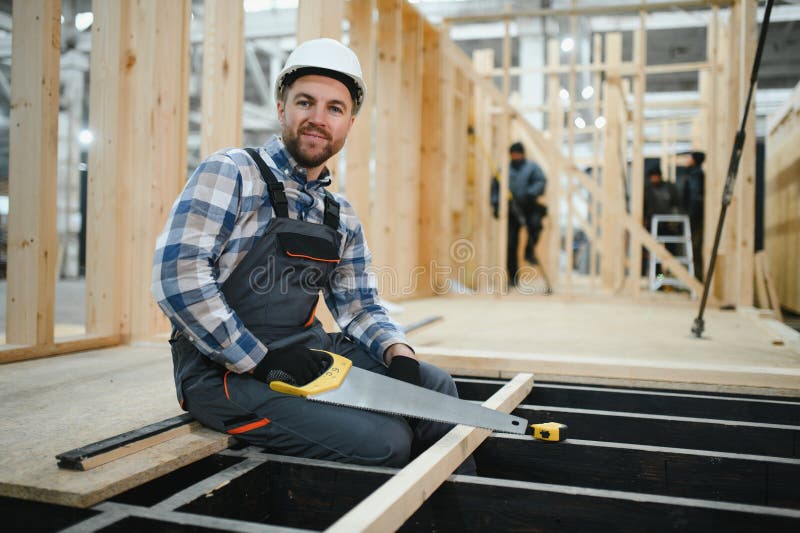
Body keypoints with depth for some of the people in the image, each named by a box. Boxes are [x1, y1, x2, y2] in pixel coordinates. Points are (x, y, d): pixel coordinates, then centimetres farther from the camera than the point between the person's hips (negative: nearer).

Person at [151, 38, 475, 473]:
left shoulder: (343, 218, 13)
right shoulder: (230, 173, -8)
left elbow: (360, 307, 17)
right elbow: (178, 275, -18)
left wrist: (398, 352, -5)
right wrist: (261, 360, -20)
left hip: (306, 351, 7)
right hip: (226, 369, -7)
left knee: (434, 386, 0)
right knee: (385, 442, -21)